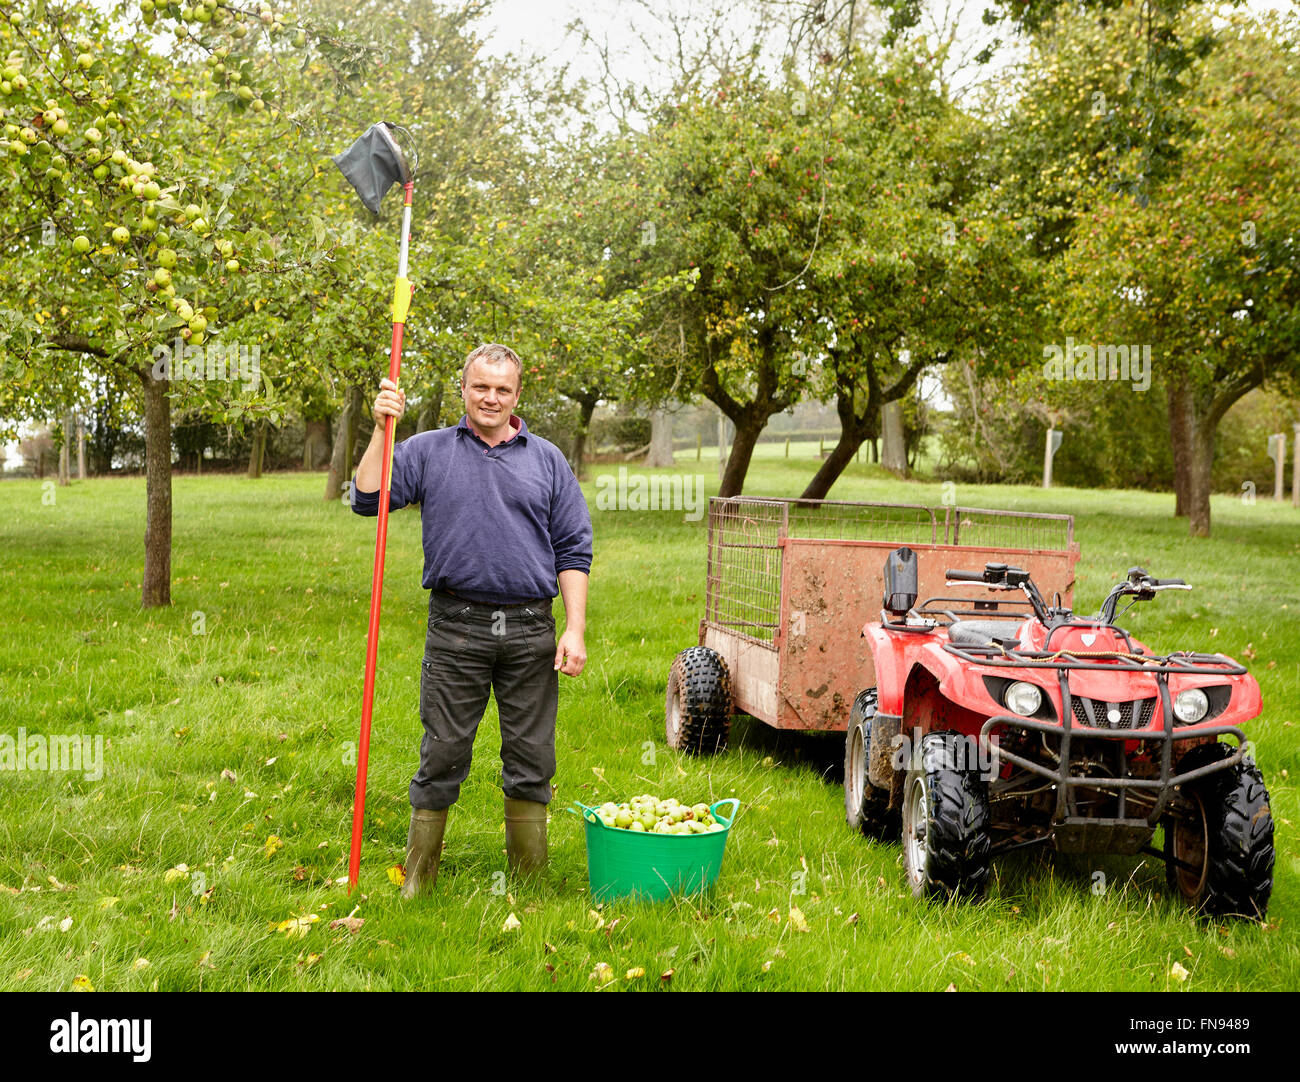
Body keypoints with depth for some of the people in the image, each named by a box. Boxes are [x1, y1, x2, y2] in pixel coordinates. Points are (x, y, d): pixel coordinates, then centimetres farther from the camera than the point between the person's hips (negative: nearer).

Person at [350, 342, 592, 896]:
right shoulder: (428, 451, 8)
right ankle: (418, 880, 14)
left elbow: (573, 551, 9)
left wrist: (575, 629, 0)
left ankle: (530, 884, 17)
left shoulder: (547, 460, 12)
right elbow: (367, 499, -2)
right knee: (442, 754, 3)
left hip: (530, 630, 2)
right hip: (456, 629, -1)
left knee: (531, 761, 6)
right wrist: (382, 430, -10)